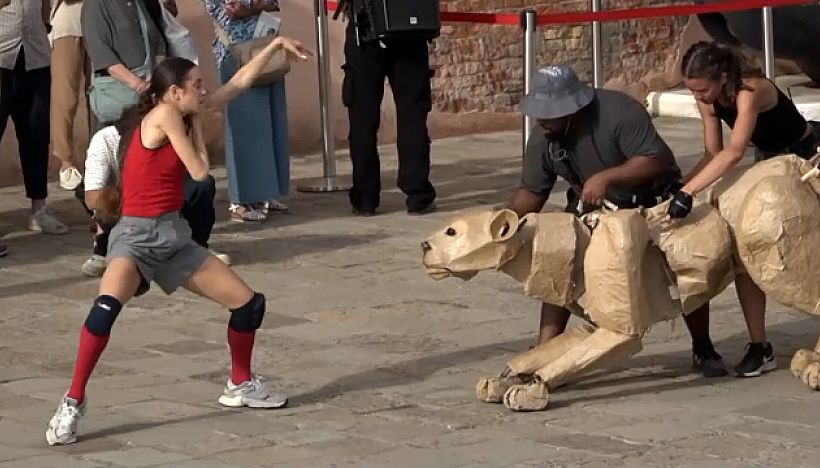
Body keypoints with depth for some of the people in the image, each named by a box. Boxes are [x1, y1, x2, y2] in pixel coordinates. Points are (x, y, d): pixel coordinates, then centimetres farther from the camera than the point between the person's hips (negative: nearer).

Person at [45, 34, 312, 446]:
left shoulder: (182, 115, 9)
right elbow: (199, 172, -11)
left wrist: (276, 45, 19)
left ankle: (240, 384, 30)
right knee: (107, 305, -35)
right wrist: (195, 128, 3)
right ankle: (73, 402, -25)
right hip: (136, 235, -8)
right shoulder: (164, 114, -13)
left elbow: (239, 82, 17)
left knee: (250, 303, 8)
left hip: (175, 237, 8)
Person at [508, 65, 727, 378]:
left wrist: (606, 177, -49)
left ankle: (703, 350, 15)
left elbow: (658, 161, -40)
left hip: (652, 201, -4)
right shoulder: (542, 138, -18)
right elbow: (531, 192, -8)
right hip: (592, 208, 4)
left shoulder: (619, 113, -35)